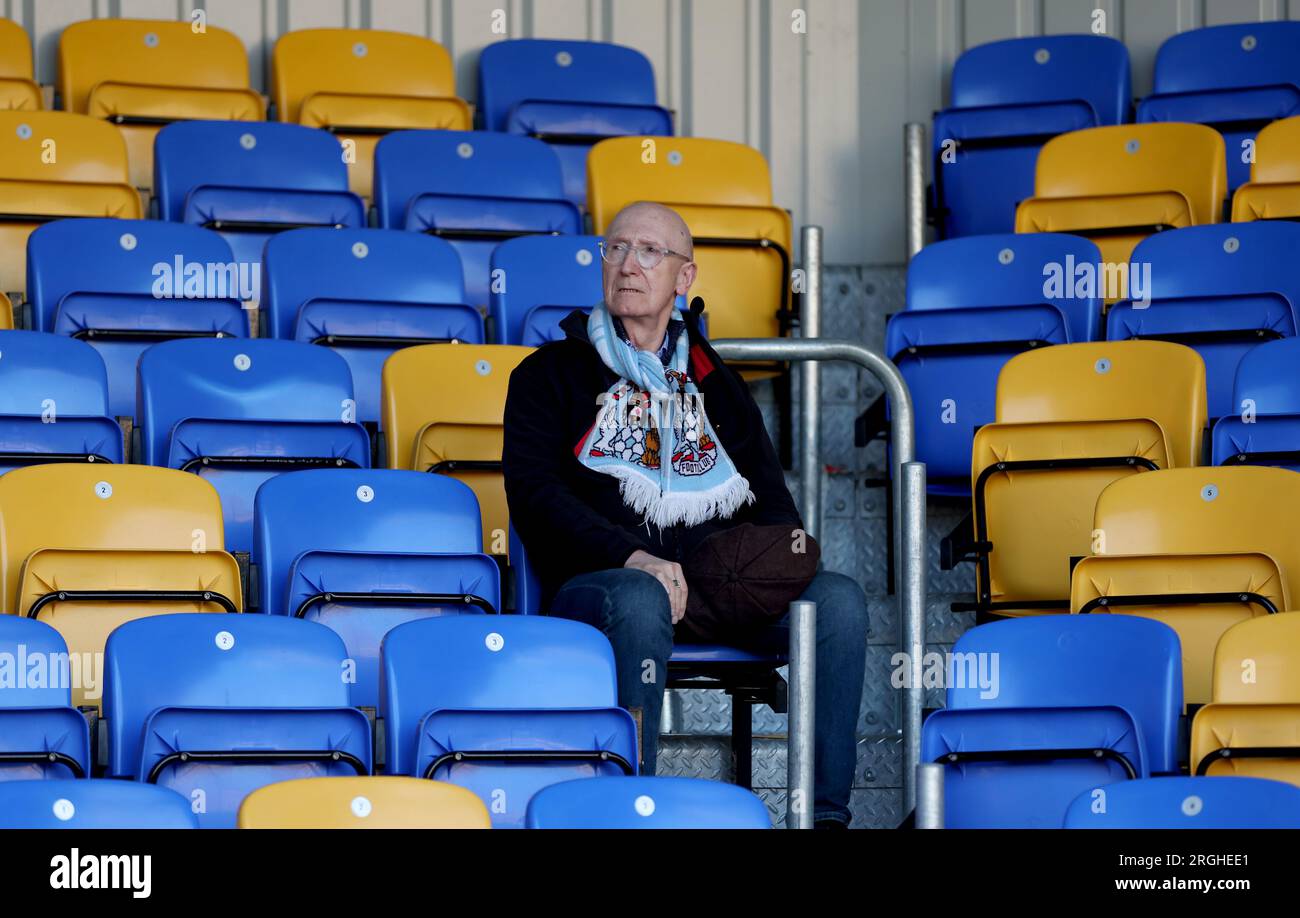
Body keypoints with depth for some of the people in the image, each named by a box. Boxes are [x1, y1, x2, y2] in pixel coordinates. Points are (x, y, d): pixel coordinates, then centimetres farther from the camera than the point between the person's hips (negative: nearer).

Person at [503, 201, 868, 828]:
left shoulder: (716, 383, 27)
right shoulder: (551, 374, 15)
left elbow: (770, 494, 24)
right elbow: (534, 492, 0)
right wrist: (631, 556, -16)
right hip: (596, 582, -3)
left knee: (838, 598, -24)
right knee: (640, 600, -40)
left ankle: (827, 812, -25)